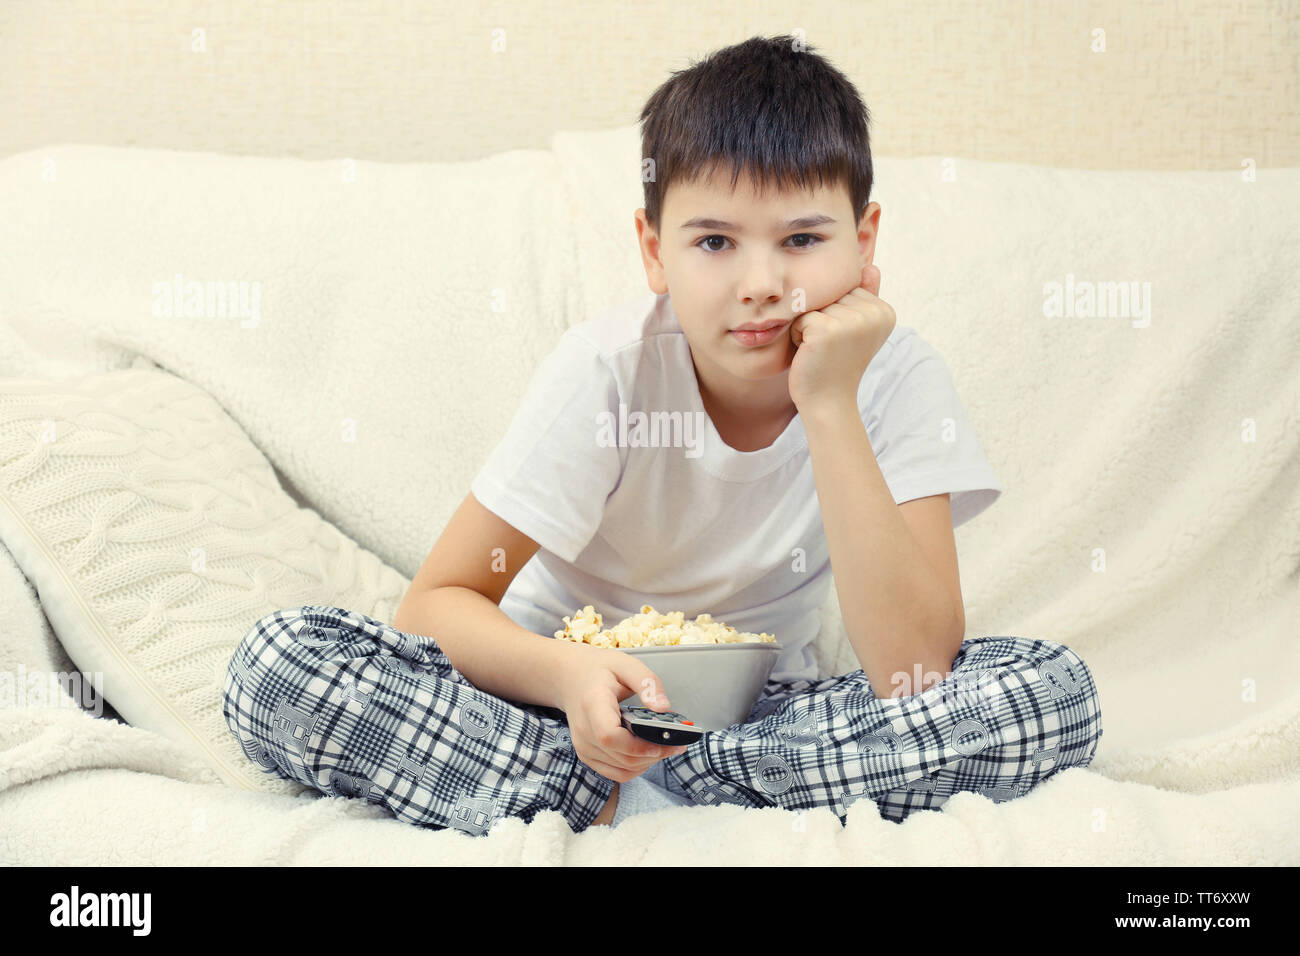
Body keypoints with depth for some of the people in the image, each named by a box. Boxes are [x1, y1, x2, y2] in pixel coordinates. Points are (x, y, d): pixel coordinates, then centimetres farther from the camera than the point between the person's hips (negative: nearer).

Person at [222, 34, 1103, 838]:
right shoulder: (610, 367, -18)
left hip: (760, 709, 2)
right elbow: (438, 603, -16)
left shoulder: (896, 376, -16)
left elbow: (913, 675, -25)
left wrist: (829, 407, -30)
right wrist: (567, 673, -39)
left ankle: (632, 800, -24)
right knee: (279, 665, -24)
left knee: (1054, 690, -24)